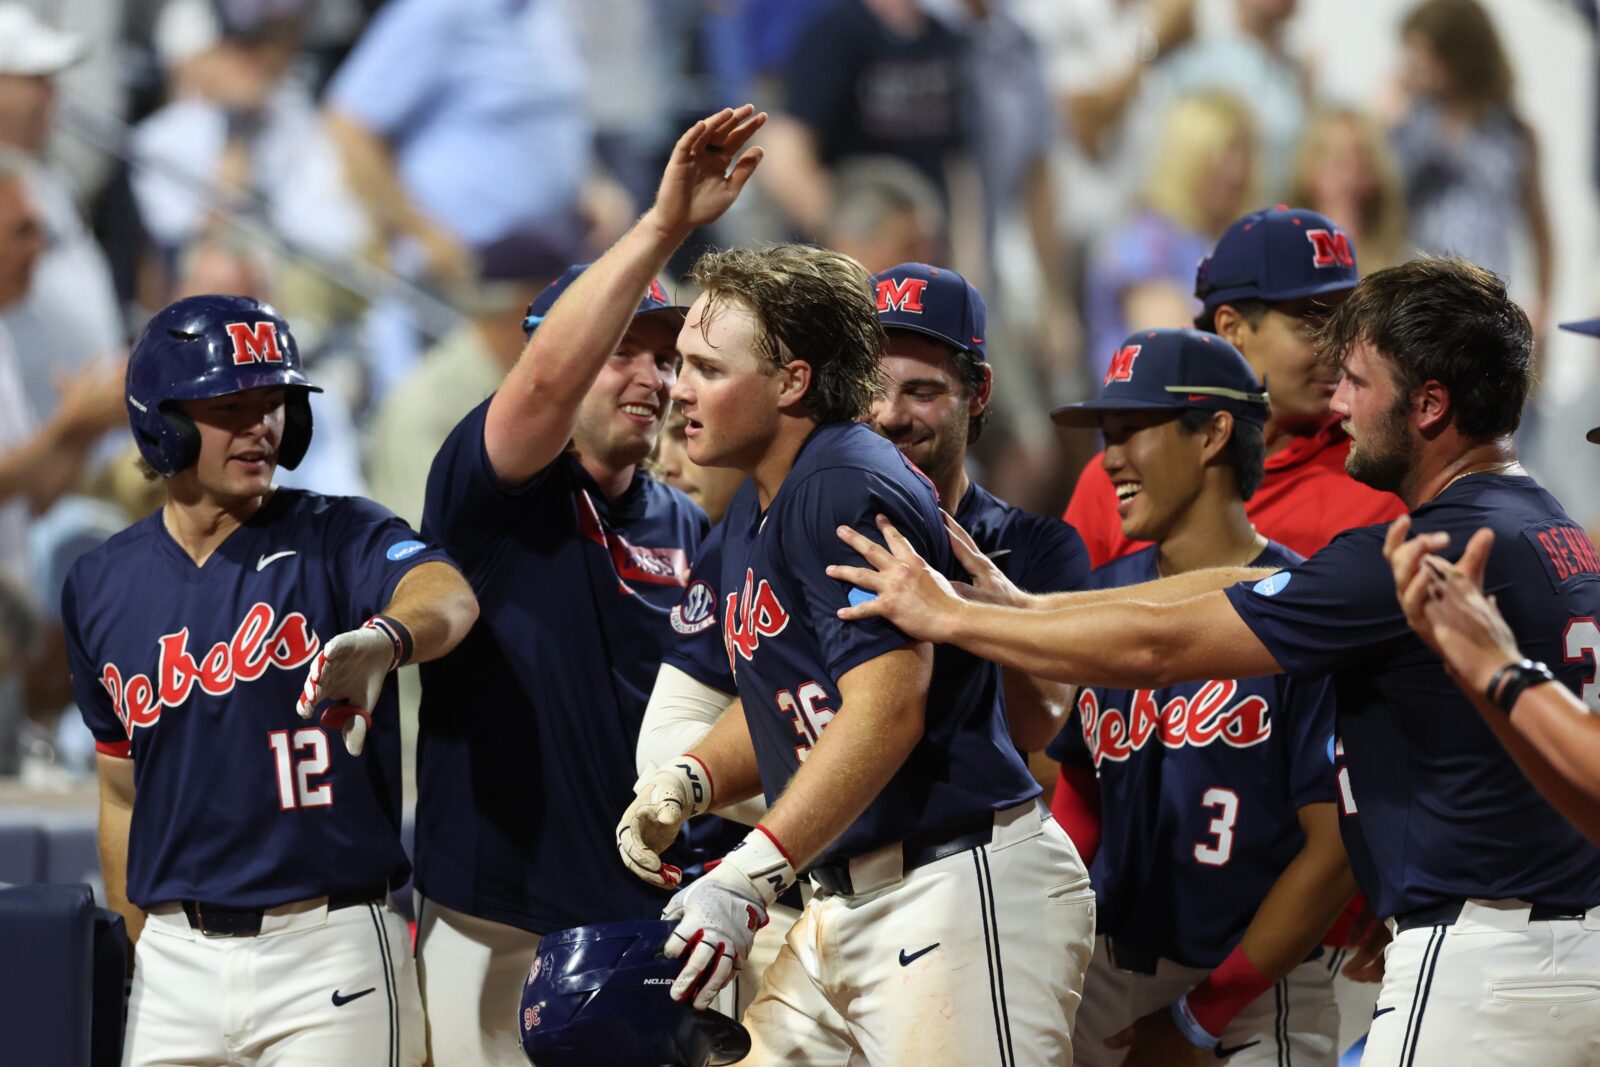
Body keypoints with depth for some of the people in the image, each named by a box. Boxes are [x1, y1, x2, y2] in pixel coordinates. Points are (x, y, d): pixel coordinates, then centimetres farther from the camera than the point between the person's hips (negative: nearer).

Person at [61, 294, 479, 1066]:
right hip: (175, 963, 4)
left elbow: (448, 598, -27)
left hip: (329, 950, -4)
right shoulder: (101, 587, 9)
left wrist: (384, 639, -49)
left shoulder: (339, 540, -4)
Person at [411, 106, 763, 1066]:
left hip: (653, 917, 5)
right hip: (502, 926, -5)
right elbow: (545, 379, -22)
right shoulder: (489, 489, -2)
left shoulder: (689, 530, 16)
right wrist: (664, 228, -30)